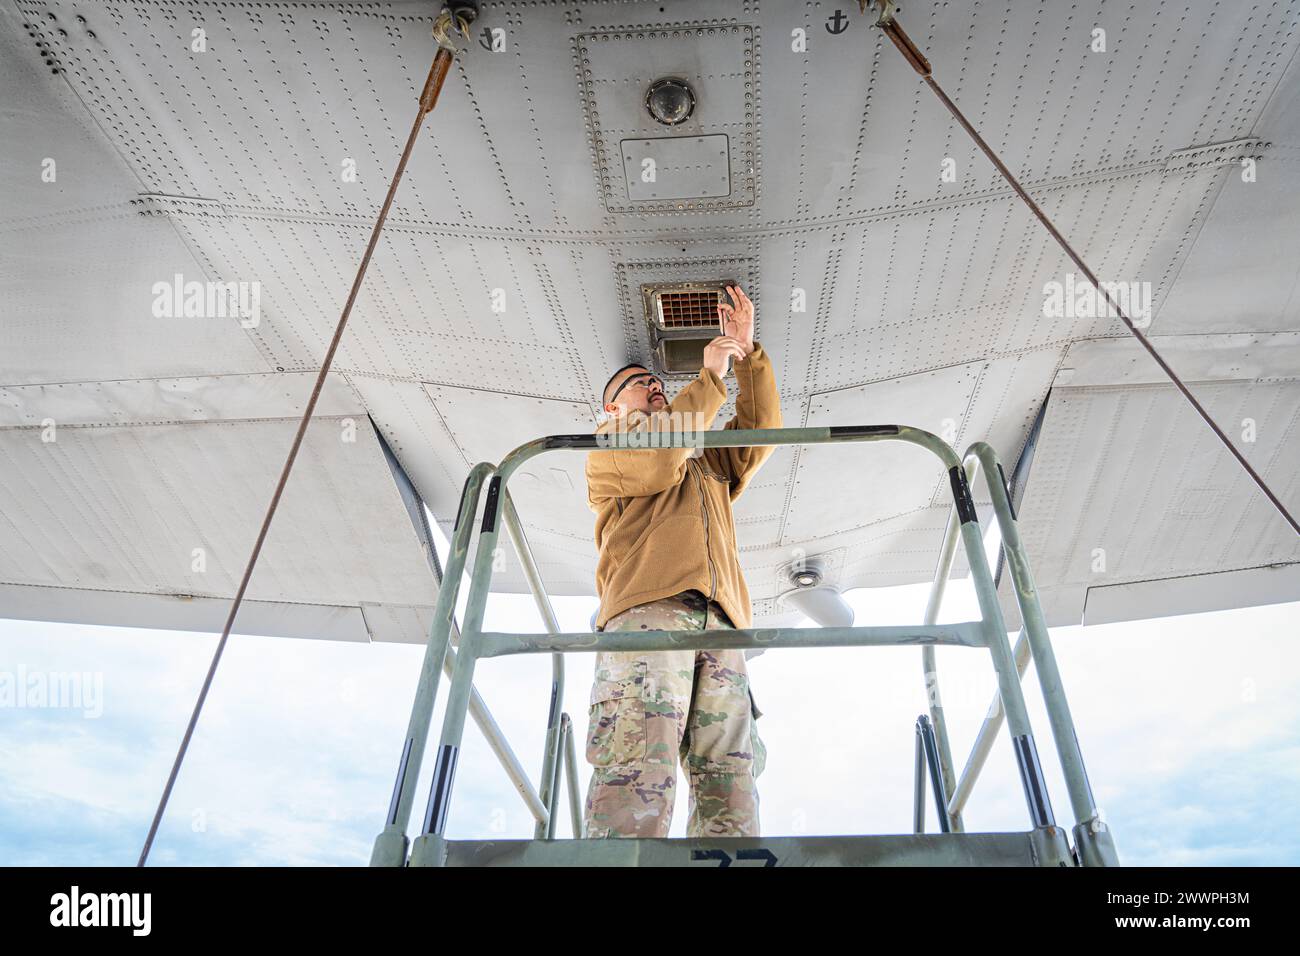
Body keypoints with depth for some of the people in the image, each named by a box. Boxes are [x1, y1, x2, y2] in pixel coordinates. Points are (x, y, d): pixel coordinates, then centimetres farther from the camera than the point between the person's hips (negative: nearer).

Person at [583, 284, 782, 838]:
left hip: (720, 624, 5)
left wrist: (747, 354, 21)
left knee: (731, 784, -9)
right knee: (638, 778, -20)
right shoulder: (606, 449, 24)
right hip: (646, 609, -5)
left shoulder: (707, 463, 41)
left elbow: (760, 430, 29)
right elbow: (658, 462, 3)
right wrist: (709, 377, 11)